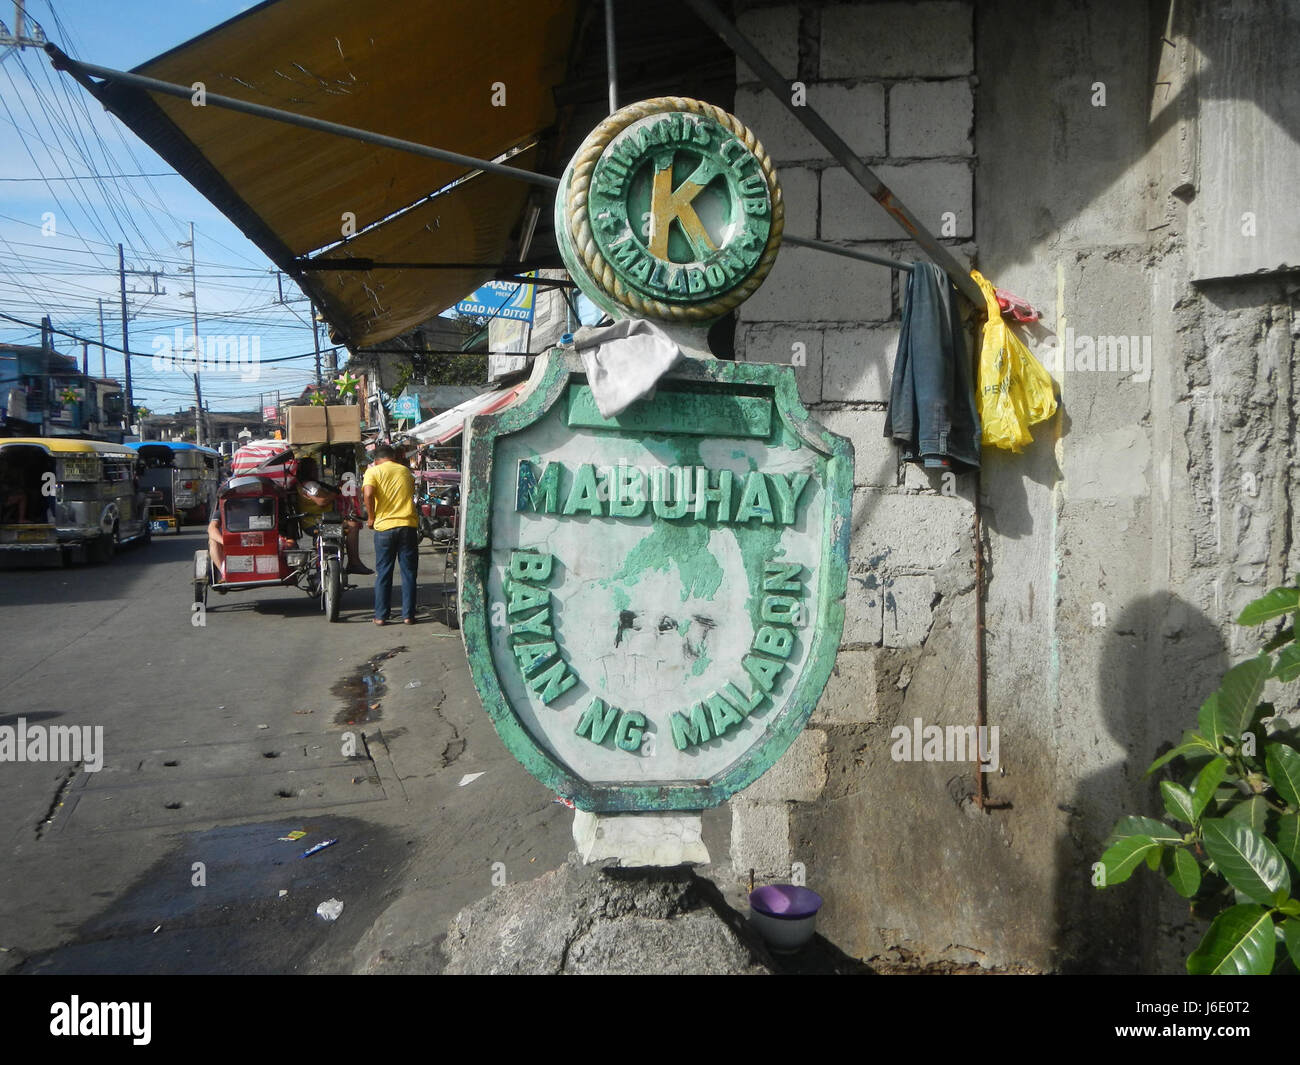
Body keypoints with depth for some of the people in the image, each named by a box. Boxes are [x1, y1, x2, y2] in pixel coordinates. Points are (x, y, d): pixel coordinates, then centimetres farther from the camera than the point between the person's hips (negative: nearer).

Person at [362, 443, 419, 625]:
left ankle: (380, 616, 10)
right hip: (407, 525, 2)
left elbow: (368, 493, -14)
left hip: (384, 526, -2)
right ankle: (408, 615, 8)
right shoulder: (406, 471, 14)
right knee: (408, 572, 7)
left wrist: (371, 517, -3)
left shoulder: (373, 471, 2)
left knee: (383, 574, 7)